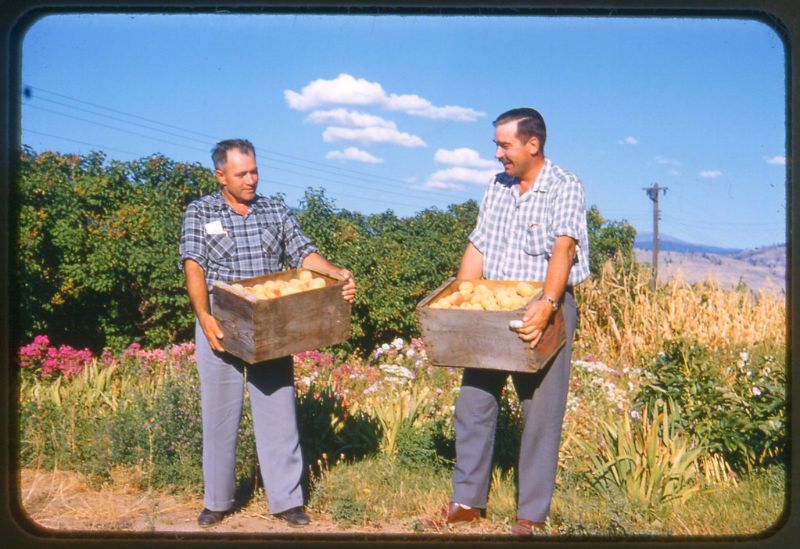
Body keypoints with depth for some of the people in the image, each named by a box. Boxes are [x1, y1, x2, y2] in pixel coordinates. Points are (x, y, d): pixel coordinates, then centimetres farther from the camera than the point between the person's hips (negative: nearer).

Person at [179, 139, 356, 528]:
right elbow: (194, 267, -10)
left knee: (278, 411, 3)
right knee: (219, 413, 7)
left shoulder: (276, 212, 9)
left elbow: (304, 254, 3)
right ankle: (217, 501, 20)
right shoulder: (200, 212, 1)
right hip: (219, 327, -1)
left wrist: (339, 276, -16)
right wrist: (203, 316, -24)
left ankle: (286, 499, 13)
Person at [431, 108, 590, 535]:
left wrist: (547, 303, -36)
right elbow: (477, 248, 10)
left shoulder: (565, 188, -7)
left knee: (541, 415, 0)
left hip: (544, 312, -6)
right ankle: (468, 500, 19)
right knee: (473, 402, 6)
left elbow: (563, 248, -22)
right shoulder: (497, 187, 11)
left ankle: (532, 515, 11)